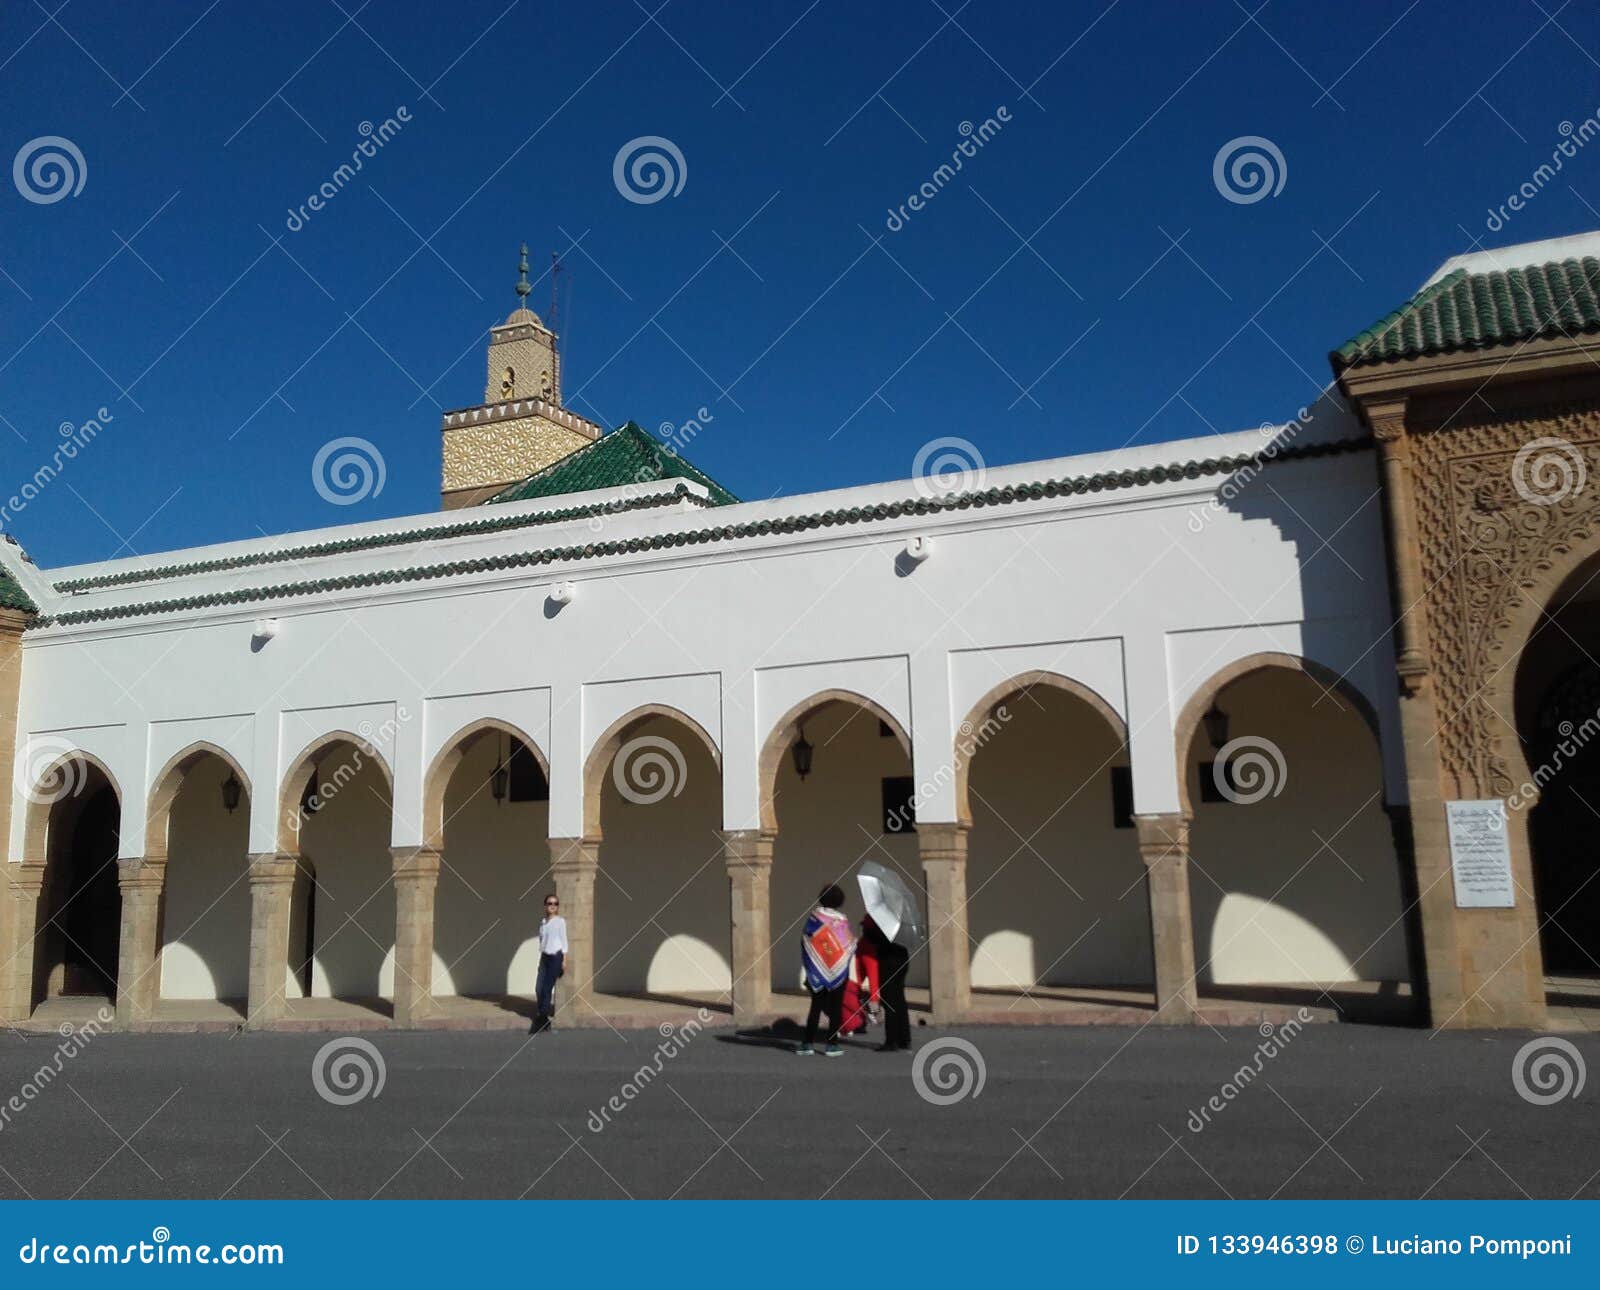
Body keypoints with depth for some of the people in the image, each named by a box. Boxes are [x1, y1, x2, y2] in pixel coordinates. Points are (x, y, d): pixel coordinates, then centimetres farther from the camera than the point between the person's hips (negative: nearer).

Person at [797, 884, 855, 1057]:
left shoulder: (814, 917, -6)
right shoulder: (842, 920, -9)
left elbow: (804, 941, -4)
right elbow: (850, 946, -3)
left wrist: (809, 966, 5)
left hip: (817, 970, 2)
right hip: (838, 970, -2)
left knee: (816, 1006, 10)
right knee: (835, 1007, 6)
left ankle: (807, 1043, 6)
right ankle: (832, 1045, 4)